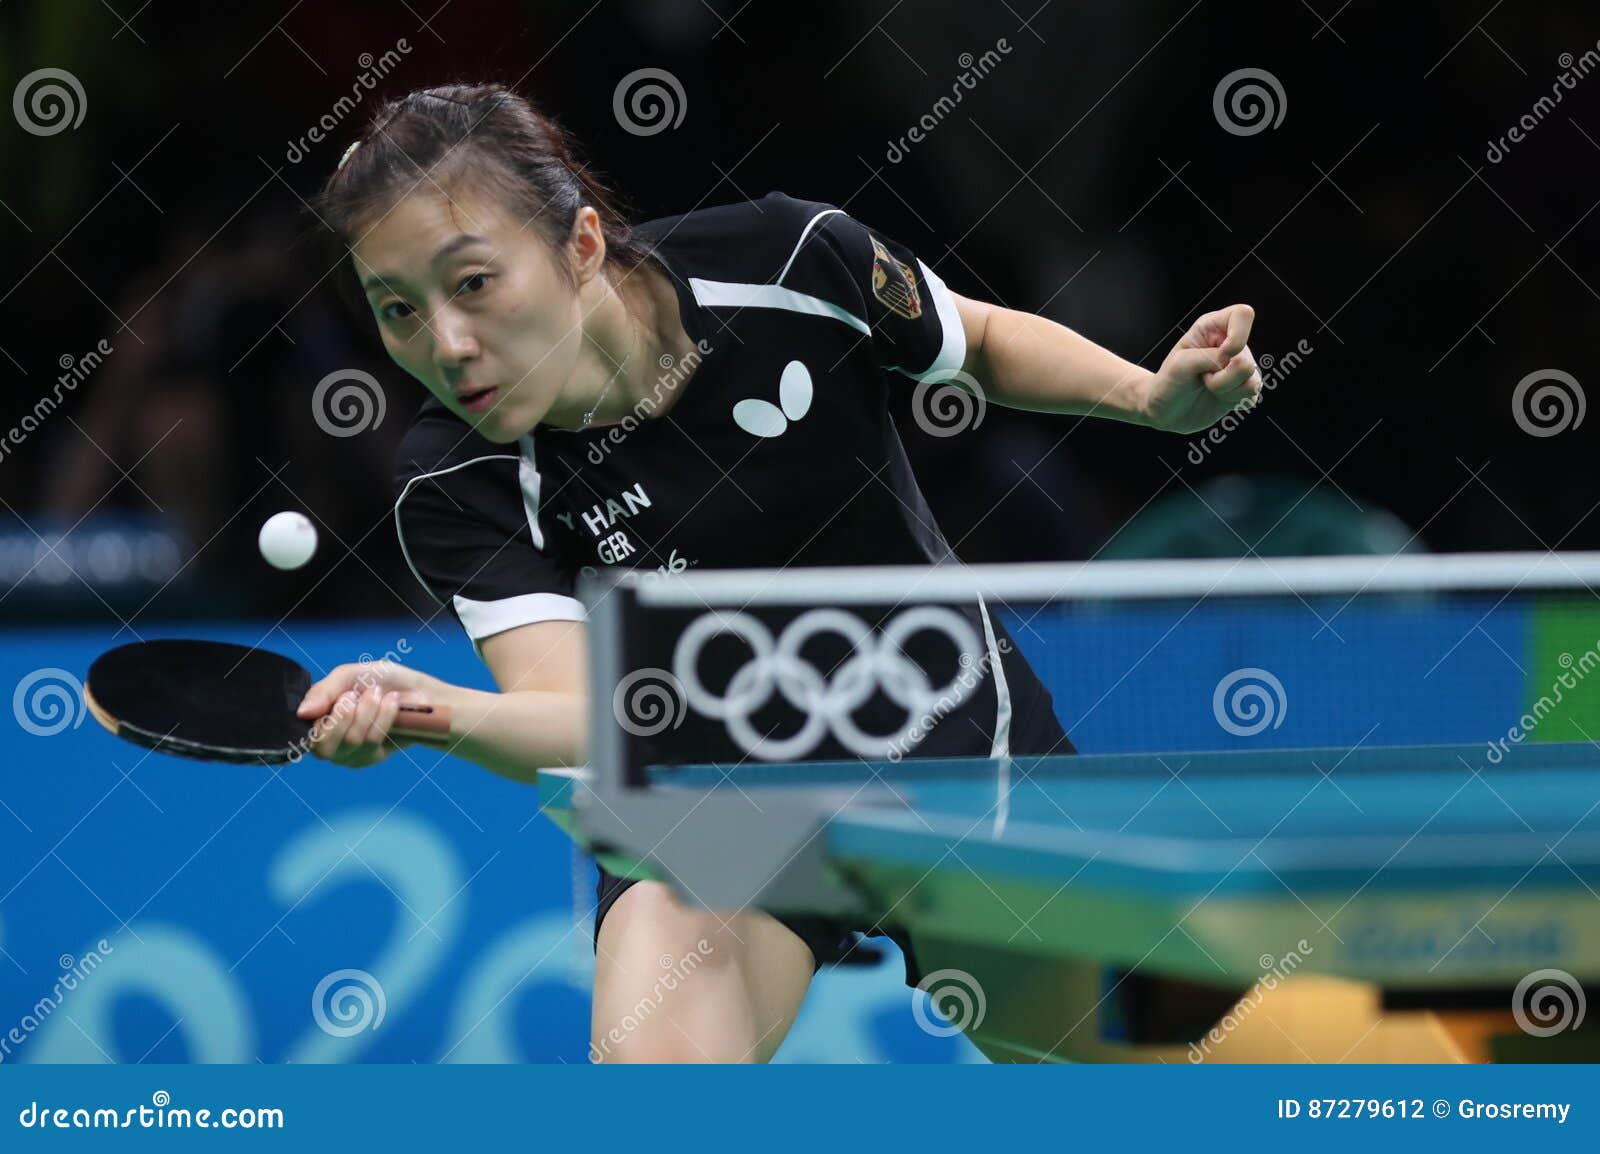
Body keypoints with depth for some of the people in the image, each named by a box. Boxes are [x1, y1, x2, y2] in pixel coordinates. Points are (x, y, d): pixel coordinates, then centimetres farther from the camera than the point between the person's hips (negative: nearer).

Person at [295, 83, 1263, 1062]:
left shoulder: (791, 260, -21)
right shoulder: (458, 483, -22)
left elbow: (984, 346, 2)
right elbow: (585, 722, -36)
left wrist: (1155, 395, -15)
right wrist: (432, 711, -56)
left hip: (958, 732, 3)